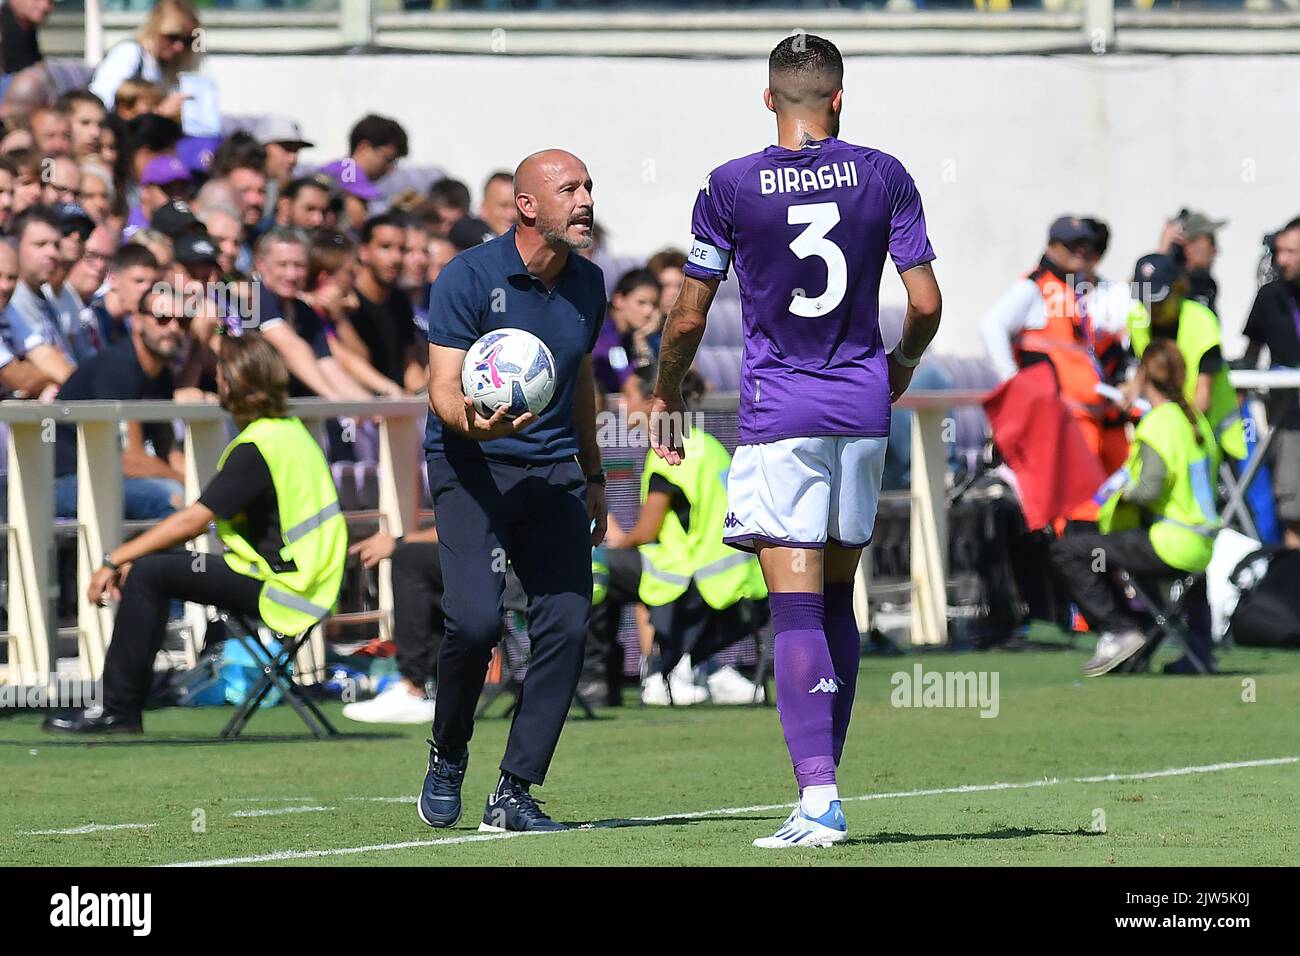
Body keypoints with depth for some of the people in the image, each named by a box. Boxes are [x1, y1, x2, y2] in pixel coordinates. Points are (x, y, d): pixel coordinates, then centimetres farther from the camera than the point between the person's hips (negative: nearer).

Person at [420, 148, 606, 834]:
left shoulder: (587, 283, 8)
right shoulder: (468, 277, -10)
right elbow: (443, 390, -14)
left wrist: (592, 476, 27)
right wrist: (476, 421, -36)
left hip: (553, 472, 5)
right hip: (471, 468, -5)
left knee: (567, 623, -10)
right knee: (476, 618, -21)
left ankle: (513, 794, -2)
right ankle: (447, 757, 7)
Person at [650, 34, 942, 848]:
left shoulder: (730, 188, -5)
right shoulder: (883, 177, 0)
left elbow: (688, 318, -1)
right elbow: (926, 303, -1)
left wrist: (668, 395, 16)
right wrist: (904, 363, 20)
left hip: (778, 413, -3)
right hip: (863, 411, 3)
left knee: (797, 610, -8)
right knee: (838, 602, 15)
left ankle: (818, 799, -17)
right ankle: (825, 776, 18)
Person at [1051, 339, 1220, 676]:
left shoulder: (1159, 423, -13)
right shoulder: (1195, 419, 13)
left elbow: (1149, 490, -22)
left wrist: (1120, 492, -1)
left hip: (1172, 546, -9)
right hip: (1203, 547, 9)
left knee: (1068, 551, -8)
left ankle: (1121, 632, -10)